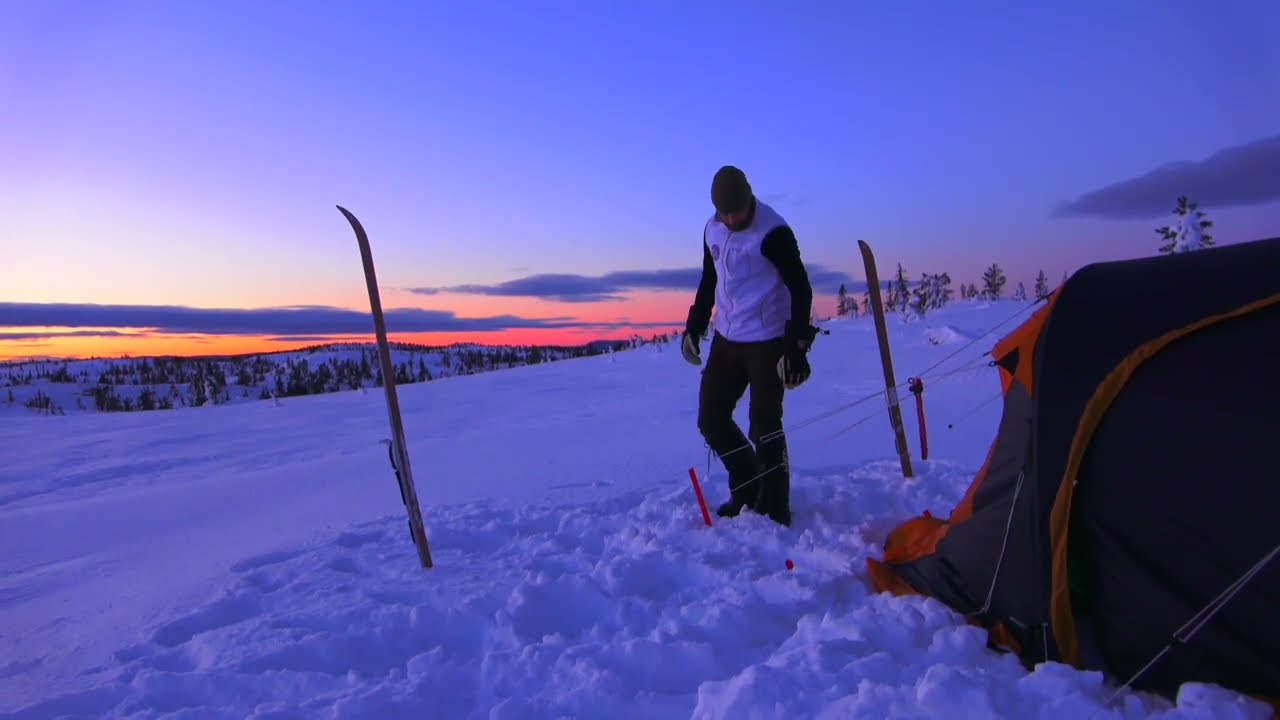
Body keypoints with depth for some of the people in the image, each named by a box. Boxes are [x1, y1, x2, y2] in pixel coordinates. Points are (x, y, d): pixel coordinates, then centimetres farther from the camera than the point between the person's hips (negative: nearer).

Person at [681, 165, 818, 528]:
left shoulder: (773, 232, -16)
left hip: (767, 342, -7)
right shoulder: (712, 229, 5)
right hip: (726, 339, 7)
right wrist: (694, 327, 15)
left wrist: (797, 346, -21)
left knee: (763, 426, -5)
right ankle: (749, 485, 27)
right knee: (710, 419, 8)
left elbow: (800, 289, -15)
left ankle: (775, 506, 13)